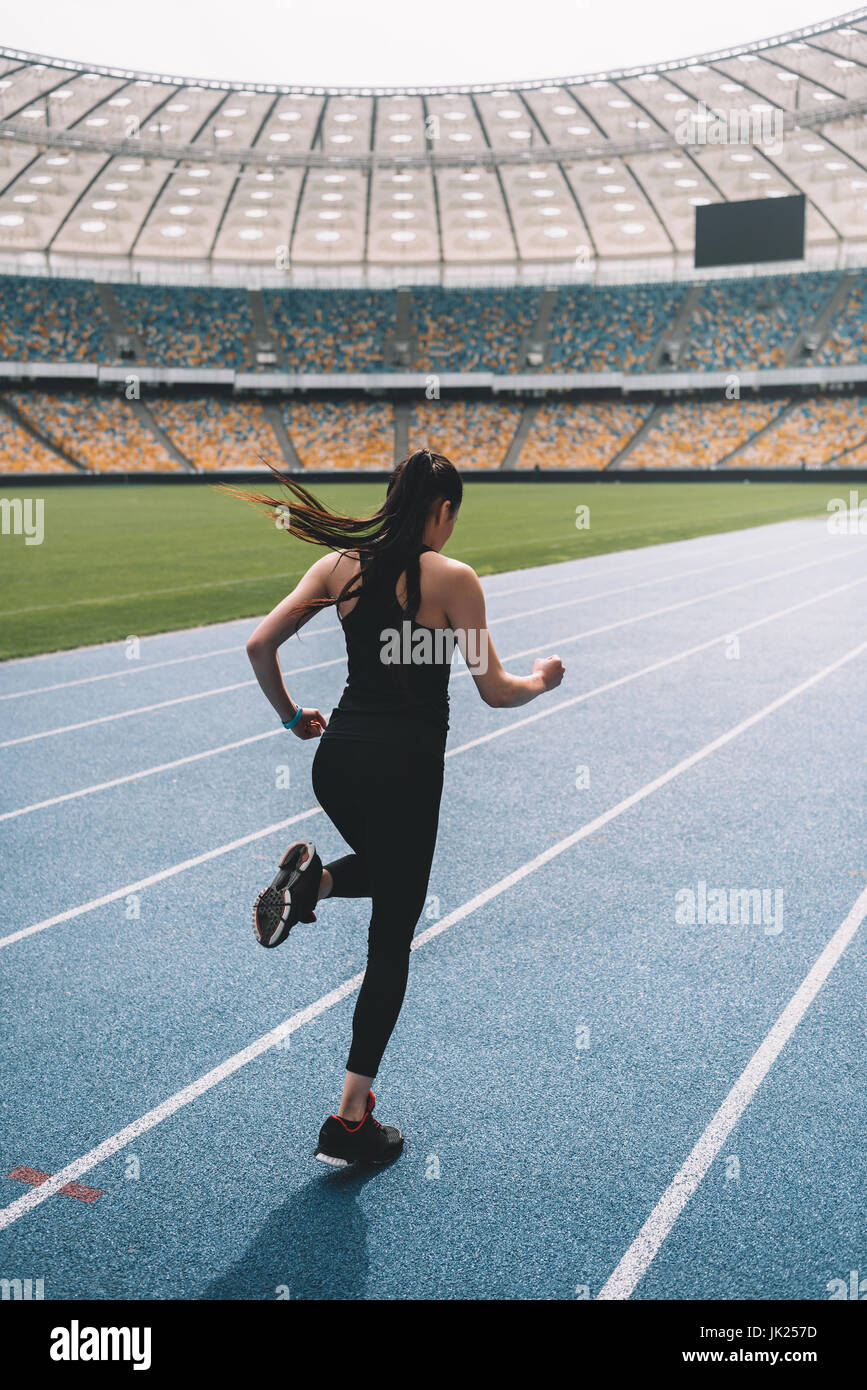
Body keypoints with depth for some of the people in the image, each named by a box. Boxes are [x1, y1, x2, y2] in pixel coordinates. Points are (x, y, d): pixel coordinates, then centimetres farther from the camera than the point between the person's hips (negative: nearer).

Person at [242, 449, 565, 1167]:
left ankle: (314, 878, 1)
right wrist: (542, 678, 15)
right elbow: (495, 690, -6)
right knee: (391, 942, 7)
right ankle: (352, 1120, 10)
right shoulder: (453, 577, -7)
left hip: (338, 757, 5)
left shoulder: (340, 565, 6)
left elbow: (260, 646, 3)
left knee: (390, 871, 35)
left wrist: (293, 717, 17)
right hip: (407, 764, -5)